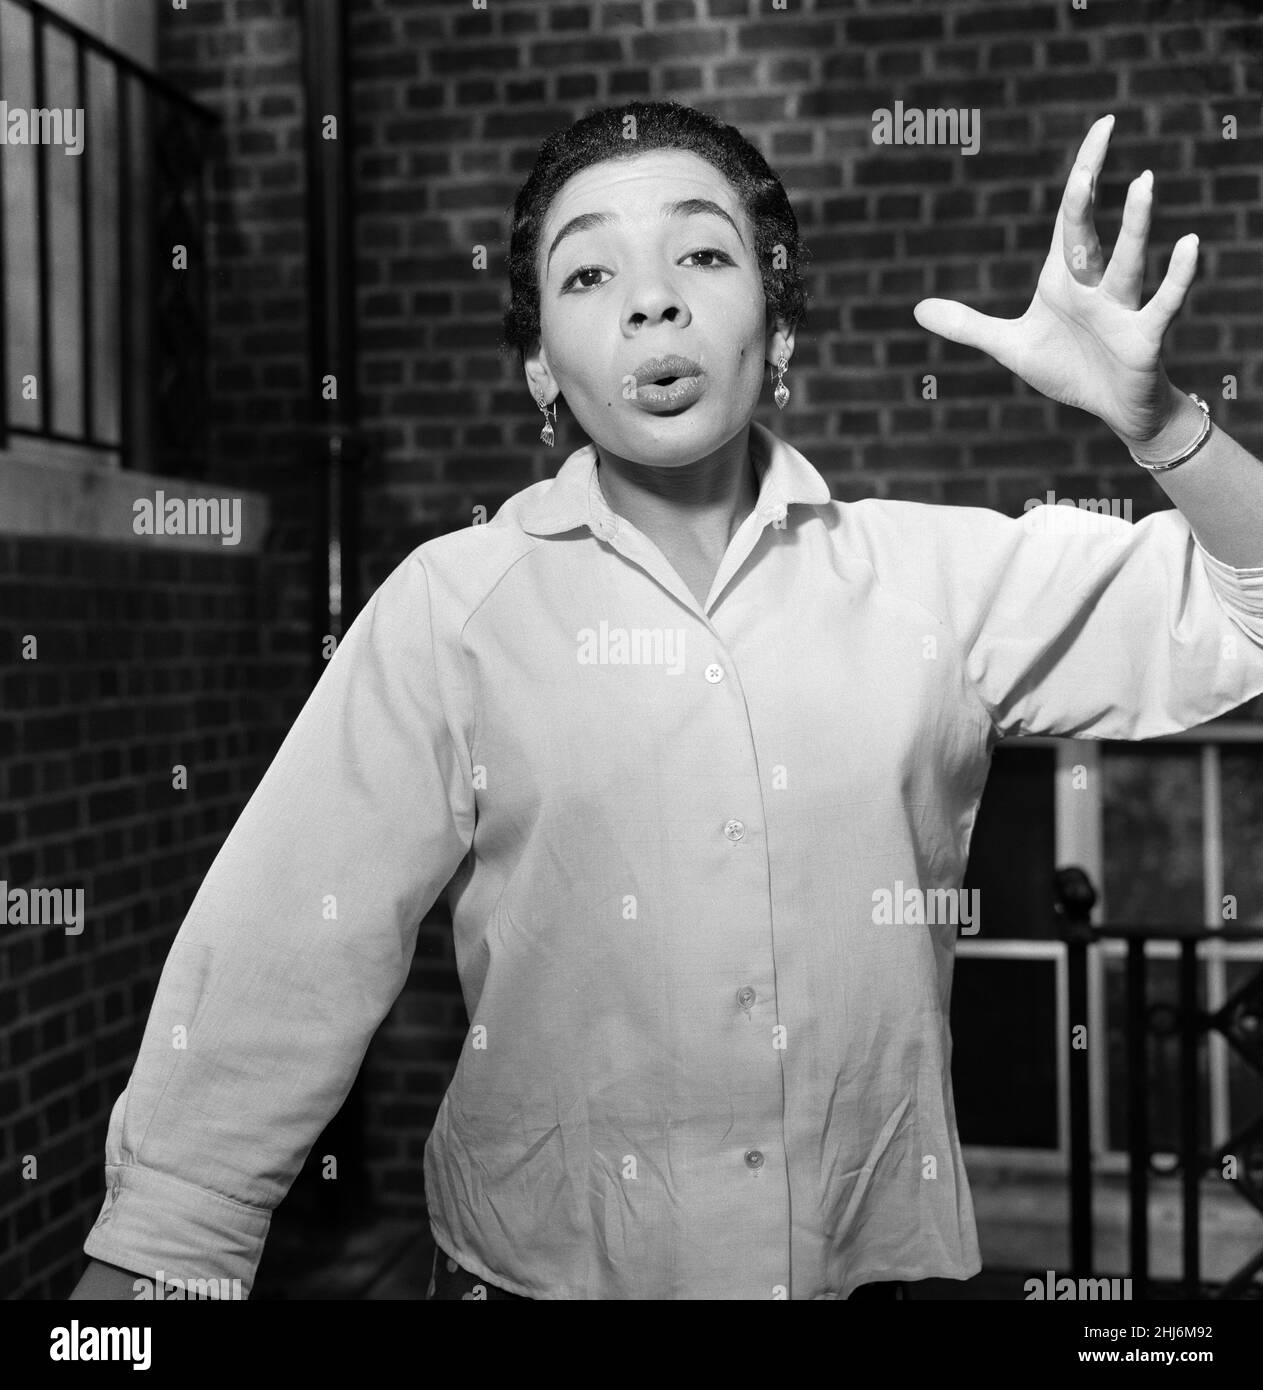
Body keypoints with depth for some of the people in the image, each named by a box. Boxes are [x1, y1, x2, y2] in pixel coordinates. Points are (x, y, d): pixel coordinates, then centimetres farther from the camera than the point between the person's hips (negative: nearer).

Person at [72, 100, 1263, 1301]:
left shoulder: (934, 574, -4)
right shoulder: (452, 607, -10)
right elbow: (278, 976, -14)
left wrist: (1146, 414, -20)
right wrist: (156, 1257, -19)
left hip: (871, 1258, 2)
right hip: (538, 1265, -2)